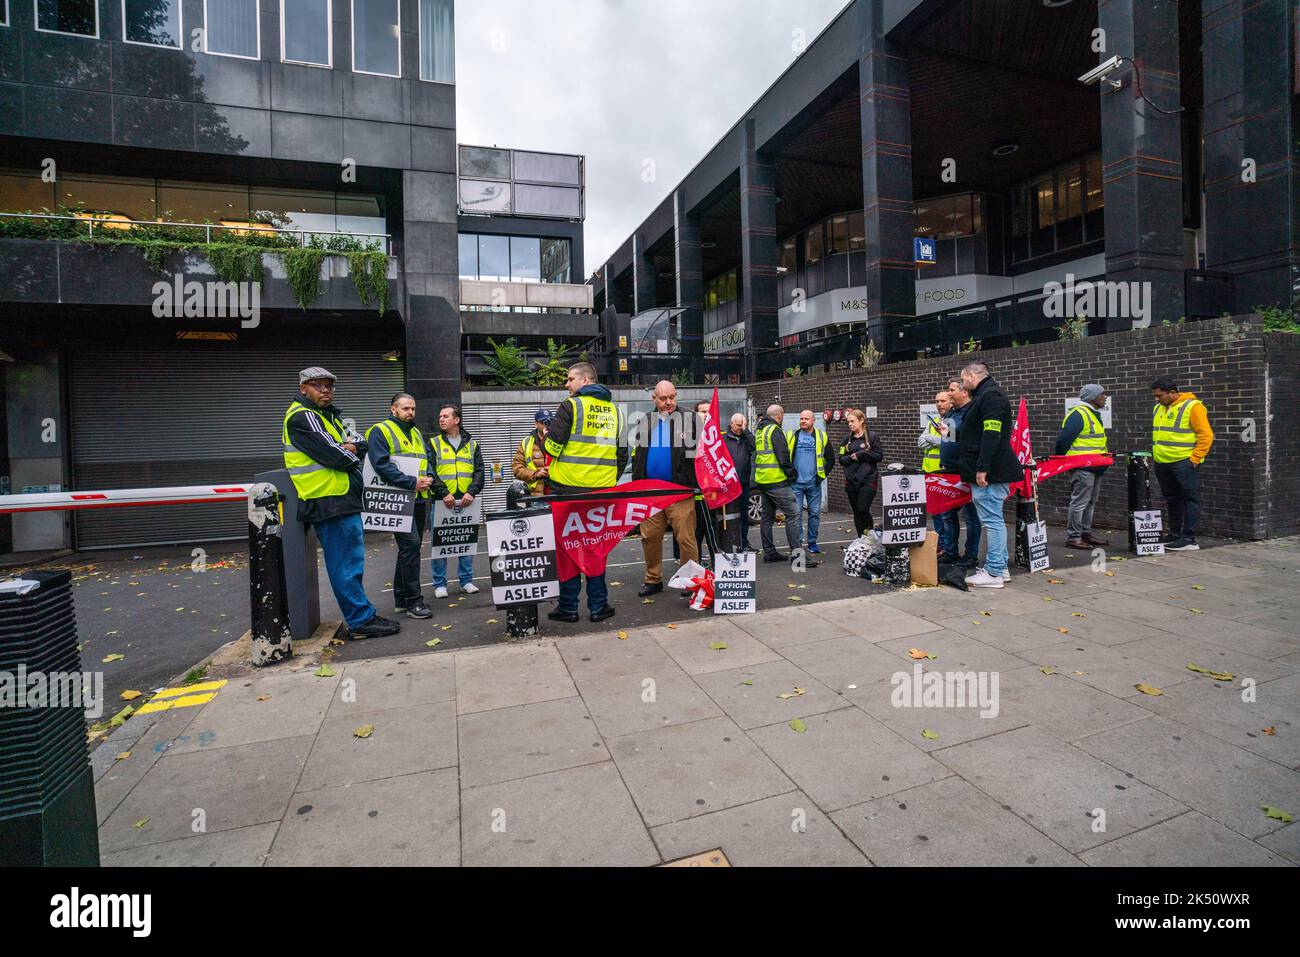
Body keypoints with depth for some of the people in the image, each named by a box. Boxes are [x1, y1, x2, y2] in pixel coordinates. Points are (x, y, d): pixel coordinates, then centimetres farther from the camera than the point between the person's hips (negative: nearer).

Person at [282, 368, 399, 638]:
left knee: (351, 560, 14)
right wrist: (351, 456, 2)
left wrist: (352, 446, -8)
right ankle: (362, 621, -2)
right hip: (330, 501, -10)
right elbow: (335, 457, -19)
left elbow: (359, 441, 15)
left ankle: (360, 615, 22)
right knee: (347, 562, -7)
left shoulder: (327, 415, 21)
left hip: (344, 499, 10)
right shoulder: (302, 417, -10)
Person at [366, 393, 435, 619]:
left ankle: (401, 599, 23)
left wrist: (428, 478, -1)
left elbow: (427, 459, 21)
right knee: (411, 544, -15)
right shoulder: (380, 431, -4)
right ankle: (413, 601, -9)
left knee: (409, 548, 13)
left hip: (419, 499, 8)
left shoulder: (416, 433, 21)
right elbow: (381, 464, -16)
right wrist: (412, 482, -19)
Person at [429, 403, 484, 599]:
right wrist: (443, 493, -16)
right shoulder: (434, 443, 7)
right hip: (442, 502, -2)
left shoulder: (472, 444, 12)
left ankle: (466, 580, 19)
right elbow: (430, 472, -4)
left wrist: (472, 492, -12)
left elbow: (479, 471, 4)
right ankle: (440, 584, 12)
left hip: (466, 501, 2)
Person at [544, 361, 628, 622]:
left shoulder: (572, 406, -6)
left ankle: (568, 607, 11)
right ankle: (598, 605, 15)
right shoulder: (614, 410, 11)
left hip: (569, 488, -4)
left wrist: (544, 436, 10)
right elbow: (622, 453, 14)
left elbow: (553, 446, -11)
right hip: (602, 488, 5)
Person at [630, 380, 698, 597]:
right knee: (649, 537, 9)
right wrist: (636, 485, 12)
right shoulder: (645, 421, 14)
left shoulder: (687, 419, 1)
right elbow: (637, 455, 18)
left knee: (686, 538, -2)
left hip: (679, 490, -4)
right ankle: (653, 579, 23)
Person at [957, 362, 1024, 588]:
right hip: (988, 472, 11)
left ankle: (994, 573, -3)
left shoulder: (991, 396, -13)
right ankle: (1000, 567, 23)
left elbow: (991, 435, -23)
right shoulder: (984, 395, 20)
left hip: (988, 473, -11)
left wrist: (982, 468, -25)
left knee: (992, 520, -7)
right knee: (994, 520, 15)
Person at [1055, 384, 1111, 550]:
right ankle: (1073, 538, -3)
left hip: (1095, 467, 10)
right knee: (1079, 503, -8)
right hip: (1082, 467, -10)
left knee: (1090, 503, 15)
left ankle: (1085, 534, 24)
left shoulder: (1093, 414, 18)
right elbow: (1063, 440, -19)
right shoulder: (1078, 414, -15)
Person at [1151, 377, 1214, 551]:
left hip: (1184, 463, -8)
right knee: (1172, 501, 14)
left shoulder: (1192, 406, -8)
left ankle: (1188, 539, -4)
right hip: (1162, 464, 8)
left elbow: (1206, 435, -11)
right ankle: (1174, 536, 23)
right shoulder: (1159, 408, 14)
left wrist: (1195, 458, -14)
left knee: (1190, 500, -4)